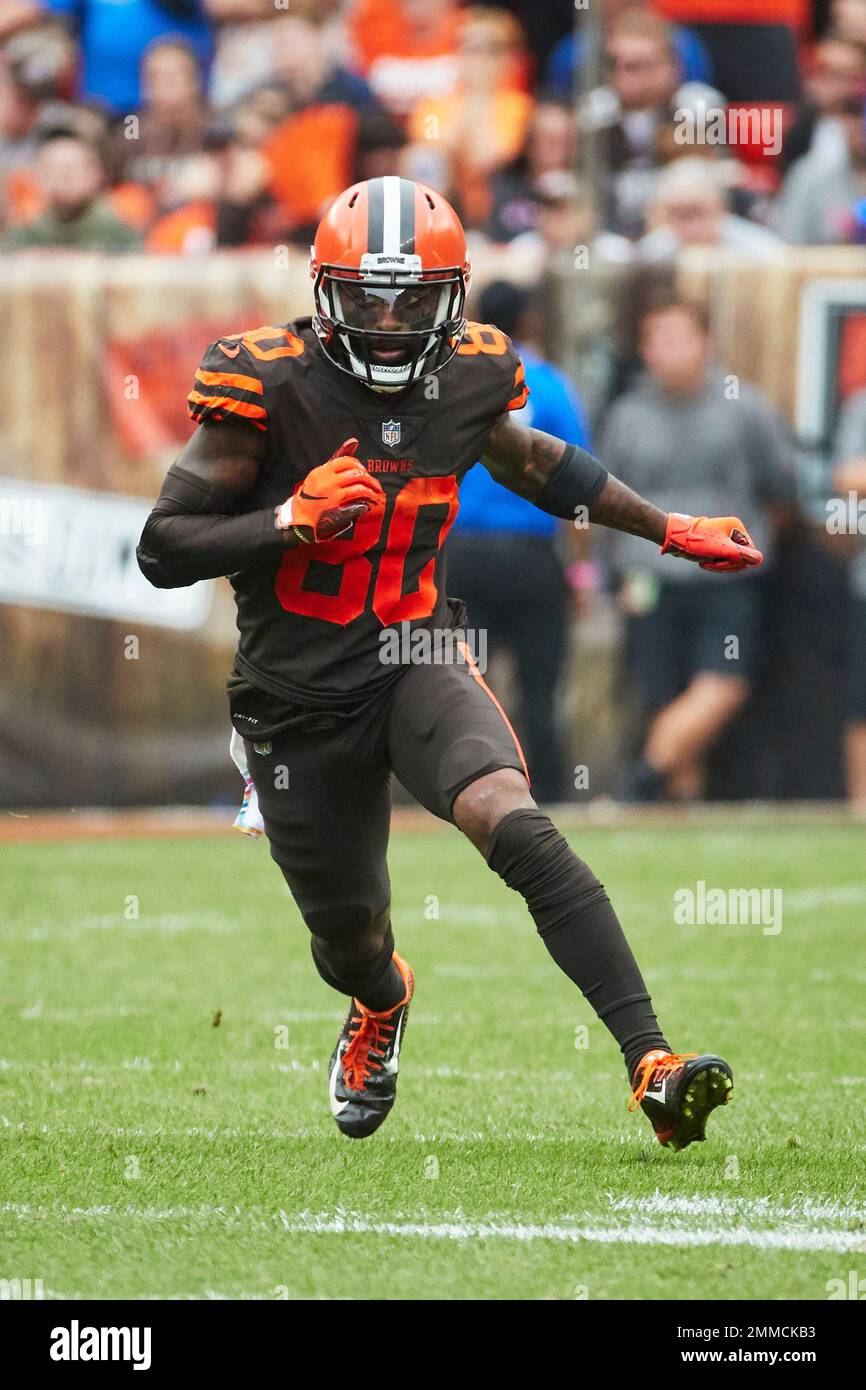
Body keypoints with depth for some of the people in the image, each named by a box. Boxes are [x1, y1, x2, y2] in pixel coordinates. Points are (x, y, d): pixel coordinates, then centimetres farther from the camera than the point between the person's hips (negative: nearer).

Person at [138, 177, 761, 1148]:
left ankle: (652, 1066, -38)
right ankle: (381, 1005, 58)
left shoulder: (471, 376, -3)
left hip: (419, 667, 1)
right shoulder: (267, 385, -15)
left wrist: (670, 531, 27)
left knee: (510, 820, -30)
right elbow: (162, 550, -14)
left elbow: (532, 462, 21)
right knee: (346, 933, 15)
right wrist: (291, 520, -28)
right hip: (299, 699, -1)